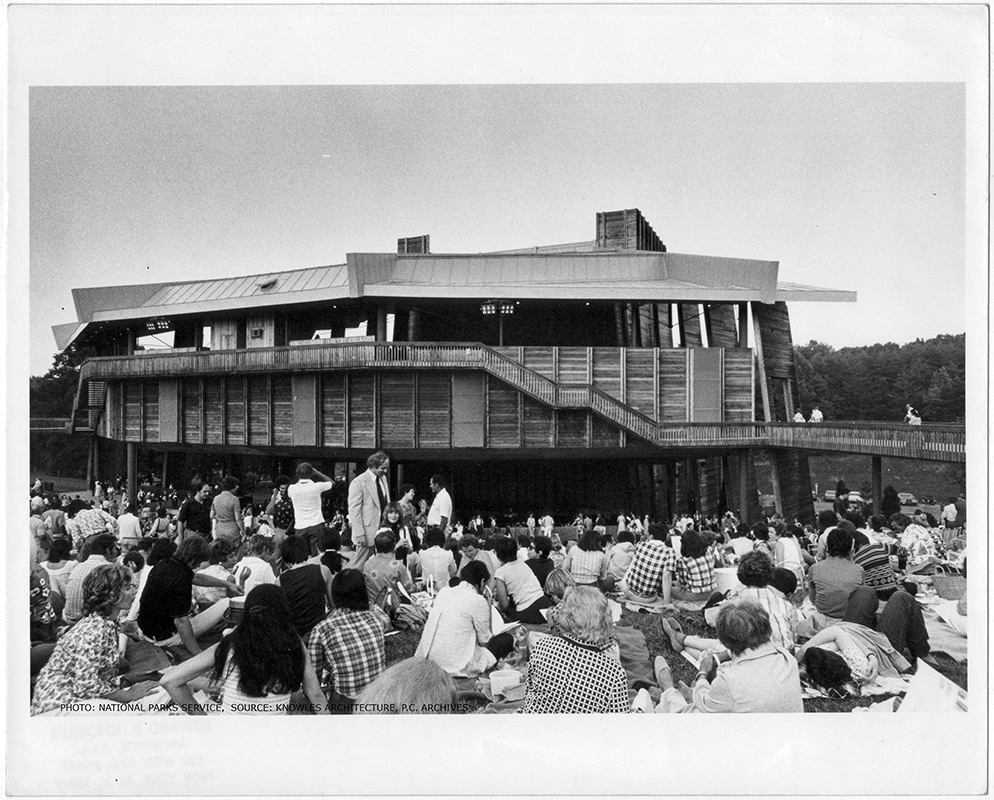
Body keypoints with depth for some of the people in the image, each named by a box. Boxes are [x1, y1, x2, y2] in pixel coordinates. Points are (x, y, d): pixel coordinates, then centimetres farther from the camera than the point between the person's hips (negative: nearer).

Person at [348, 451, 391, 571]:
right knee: (360, 566, -1)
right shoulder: (358, 482, -11)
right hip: (368, 533, -6)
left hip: (382, 529, 7)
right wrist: (360, 534, -16)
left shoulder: (383, 479, 12)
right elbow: (354, 510, -12)